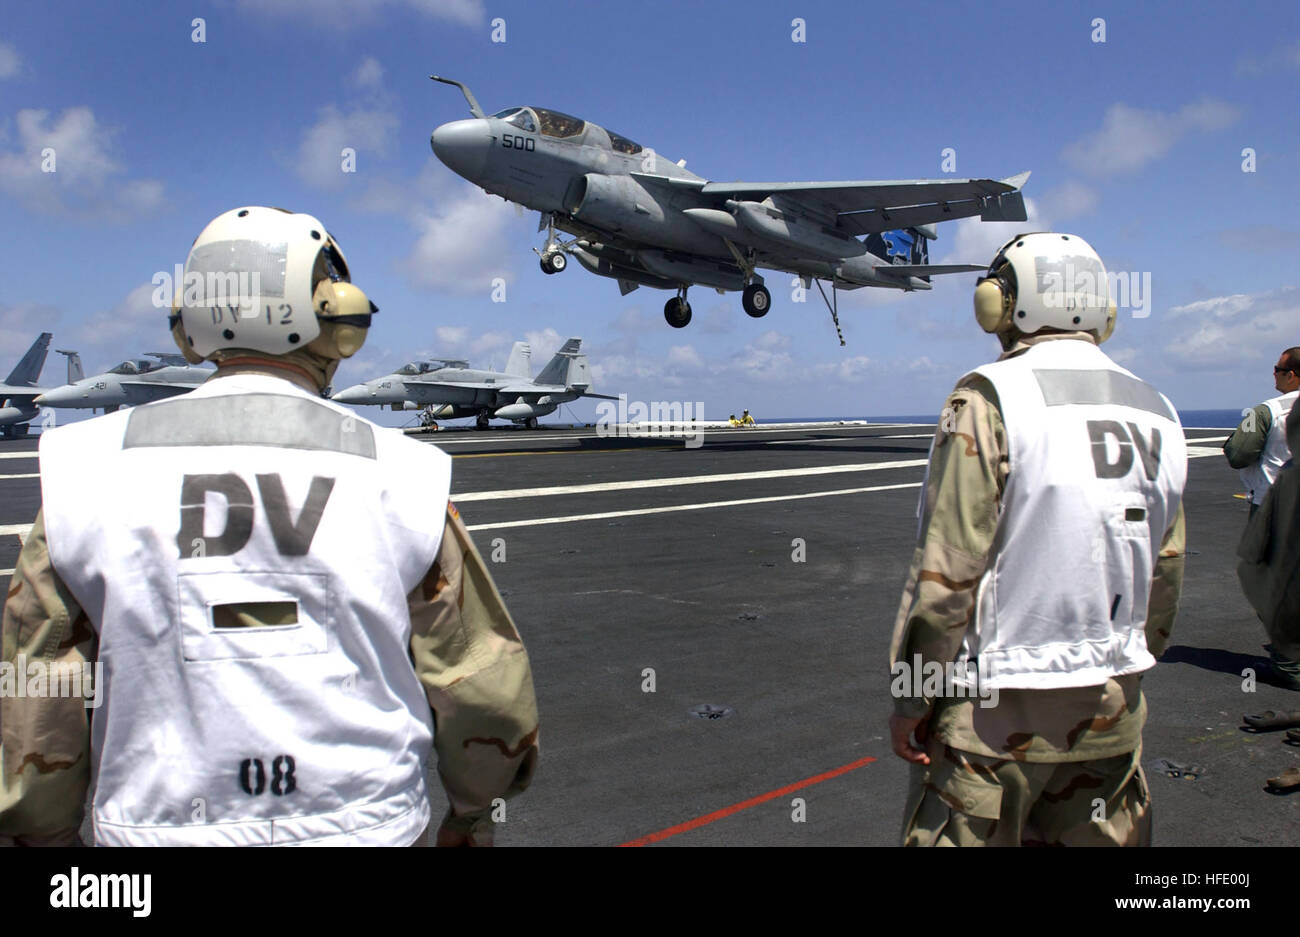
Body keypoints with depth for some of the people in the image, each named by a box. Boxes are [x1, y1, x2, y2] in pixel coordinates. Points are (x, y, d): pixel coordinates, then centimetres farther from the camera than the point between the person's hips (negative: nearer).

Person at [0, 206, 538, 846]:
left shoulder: (90, 475, -8)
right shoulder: (400, 478, -11)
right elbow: (482, 691, -5)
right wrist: (472, 814, 13)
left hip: (162, 824, 1)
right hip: (366, 825, 0)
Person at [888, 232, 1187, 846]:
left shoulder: (991, 398, -14)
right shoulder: (1155, 413, 7)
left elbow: (948, 569, -16)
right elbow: (1164, 577, 12)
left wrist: (910, 699, -8)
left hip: (998, 711, -6)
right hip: (1111, 712, 7)